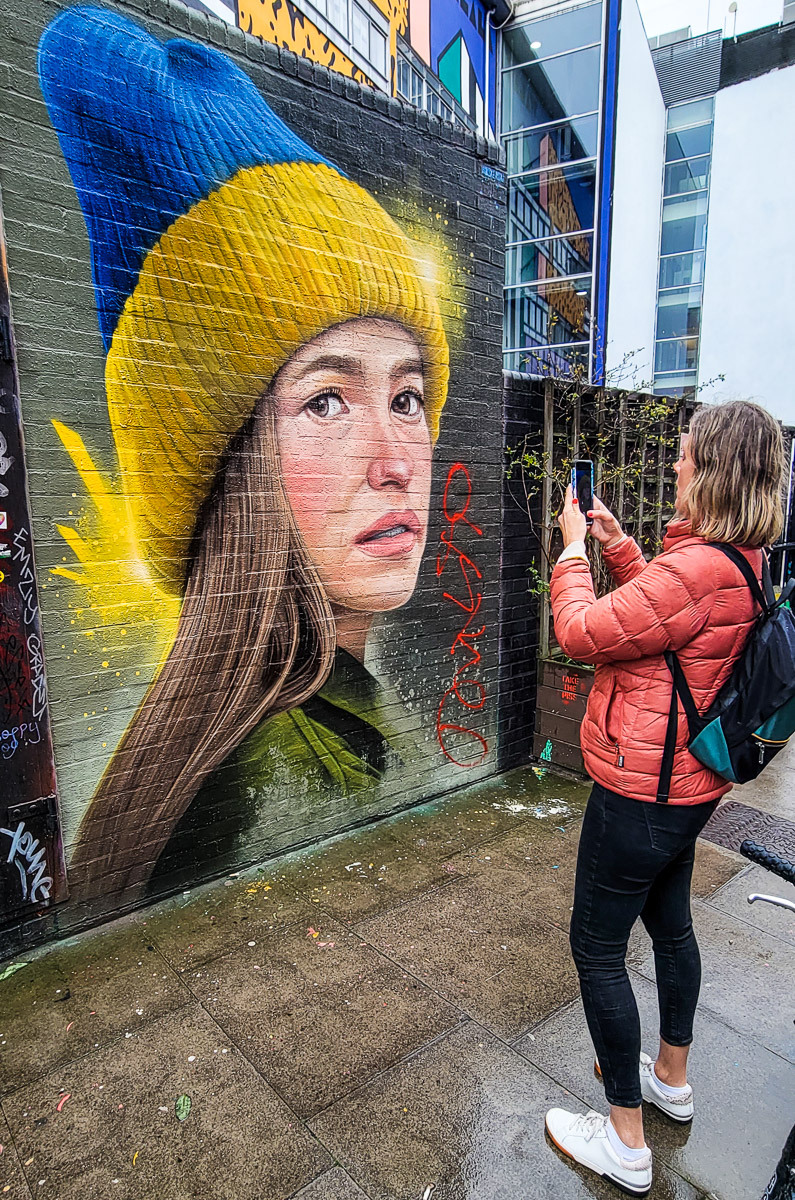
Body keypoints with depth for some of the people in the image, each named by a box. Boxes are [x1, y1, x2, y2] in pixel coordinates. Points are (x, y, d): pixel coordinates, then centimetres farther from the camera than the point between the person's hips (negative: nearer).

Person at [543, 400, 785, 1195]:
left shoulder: (699, 569, -29)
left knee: (597, 948, 7)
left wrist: (575, 547, -9)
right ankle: (672, 1078, 49)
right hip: (687, 782, 10)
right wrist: (619, 547, 9)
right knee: (669, 922, 26)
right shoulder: (741, 561, 3)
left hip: (642, 790, -10)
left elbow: (582, 634, -23)